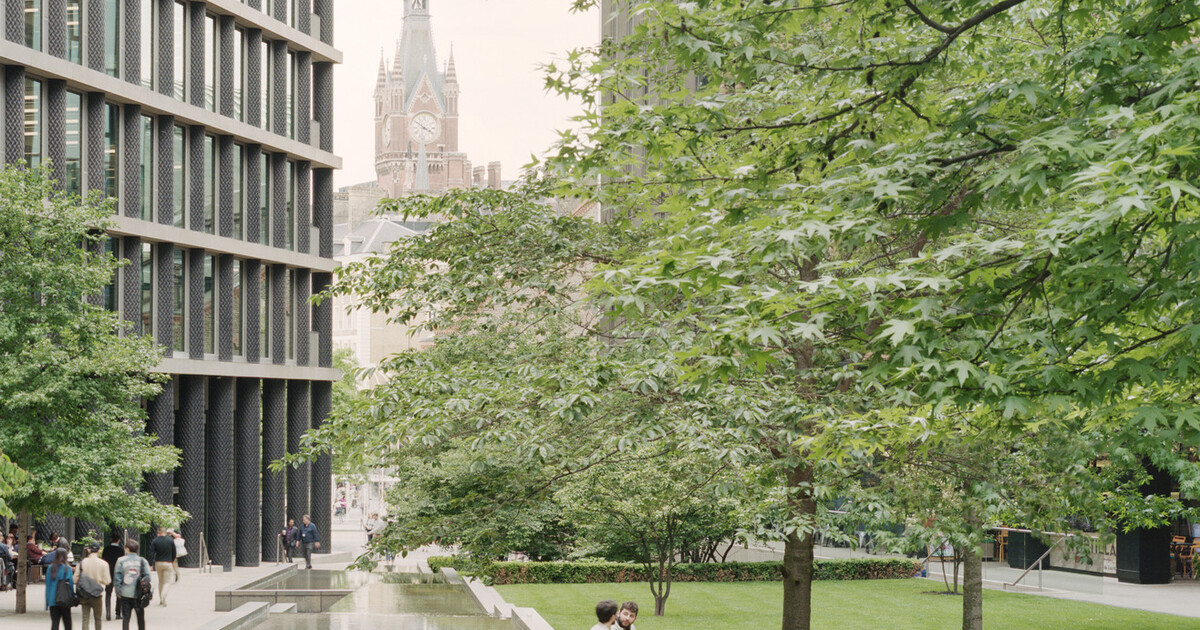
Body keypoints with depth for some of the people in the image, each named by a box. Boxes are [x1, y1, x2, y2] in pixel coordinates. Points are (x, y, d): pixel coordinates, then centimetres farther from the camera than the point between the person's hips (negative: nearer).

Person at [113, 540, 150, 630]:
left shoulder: (121, 561, -3)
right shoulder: (142, 561, -2)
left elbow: (117, 578, -4)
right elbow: (147, 576, -4)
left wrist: (118, 592, 3)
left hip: (125, 594, 0)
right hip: (139, 594, 0)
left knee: (125, 618, 6)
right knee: (141, 618, 11)